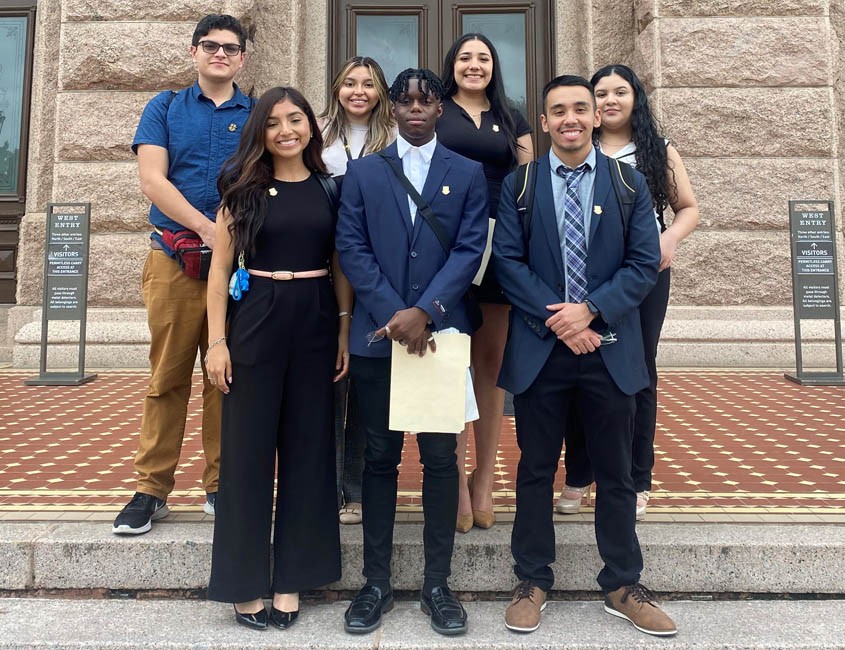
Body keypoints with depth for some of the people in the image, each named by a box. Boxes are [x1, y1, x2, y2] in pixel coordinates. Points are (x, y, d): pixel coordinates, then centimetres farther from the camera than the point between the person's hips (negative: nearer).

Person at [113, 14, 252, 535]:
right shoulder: (165, 108, 11)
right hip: (174, 259, 0)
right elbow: (152, 180, -1)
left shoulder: (258, 116, 12)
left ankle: (221, 484, 15)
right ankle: (152, 489, 12)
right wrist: (206, 227, -13)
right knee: (167, 377, 3)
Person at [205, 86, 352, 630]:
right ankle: (244, 581, 18)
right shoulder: (244, 189, 3)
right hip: (256, 320, -2)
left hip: (317, 322, 2)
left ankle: (292, 577, 21)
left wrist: (345, 332, 1)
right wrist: (217, 341, -6)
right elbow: (221, 268, 1)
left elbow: (341, 267, 9)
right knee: (249, 447, 3)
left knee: (308, 446, 6)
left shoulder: (330, 188, 8)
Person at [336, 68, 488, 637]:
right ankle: (377, 582, 20)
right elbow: (352, 249, 1)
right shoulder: (362, 173, 11)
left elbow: (470, 250, -2)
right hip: (376, 334, 1)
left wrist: (424, 312, -14)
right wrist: (393, 314, -10)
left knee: (441, 457, 4)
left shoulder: (468, 174, 9)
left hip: (441, 333, 0)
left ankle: (438, 583, 18)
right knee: (381, 457, 7)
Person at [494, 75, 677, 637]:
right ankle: (533, 581, 24)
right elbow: (508, 261, -3)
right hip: (540, 349, 0)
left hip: (610, 348, 1)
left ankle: (624, 586, 26)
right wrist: (555, 319, -13)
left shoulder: (630, 183, 7)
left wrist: (591, 310, -14)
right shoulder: (518, 185, 6)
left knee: (616, 474, 10)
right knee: (536, 470, 9)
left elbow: (644, 263, 0)